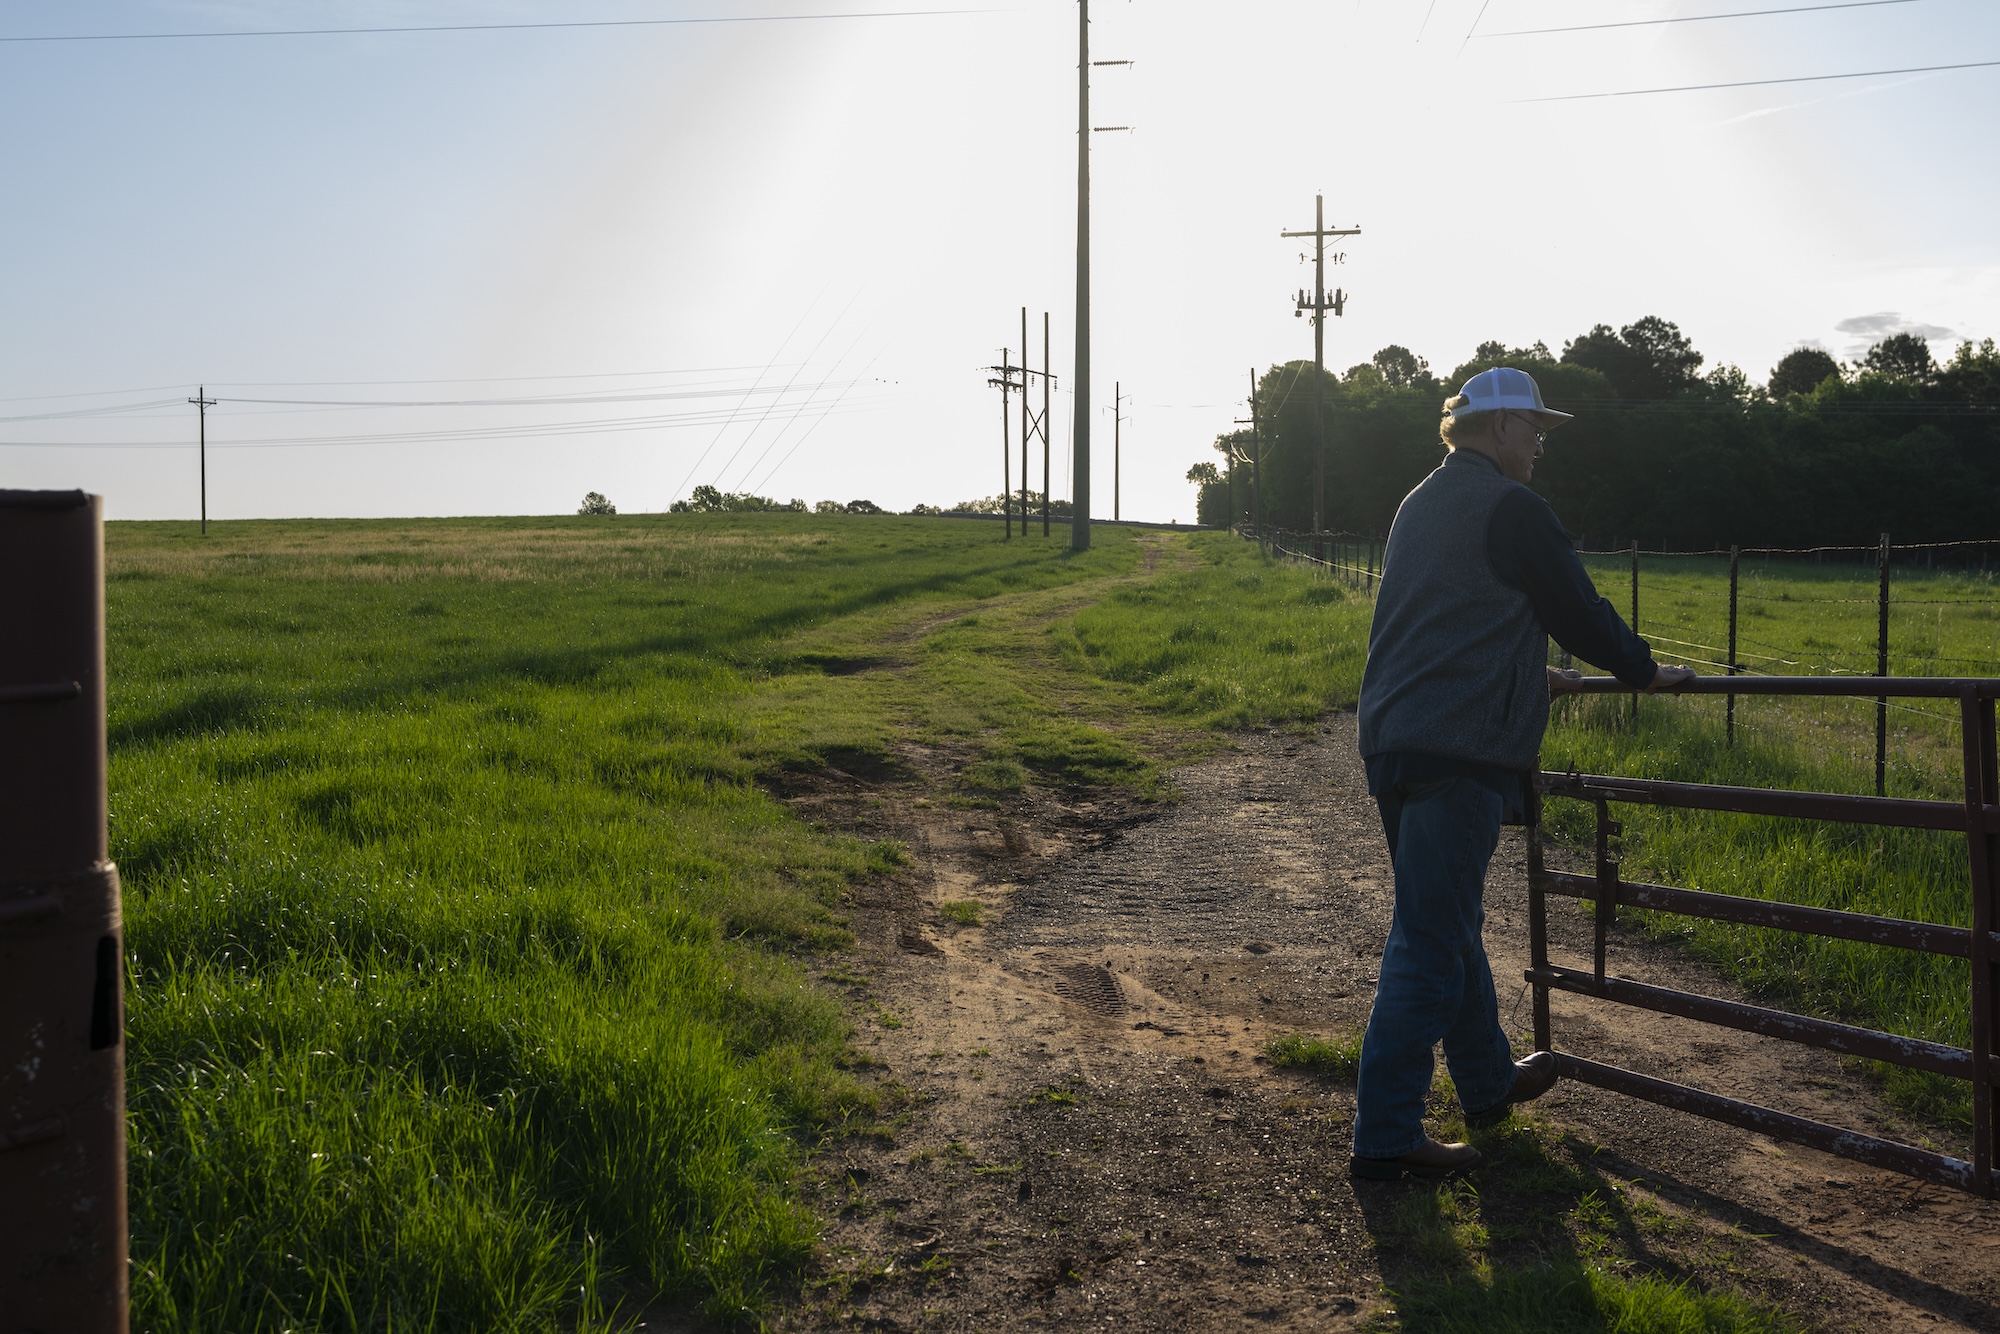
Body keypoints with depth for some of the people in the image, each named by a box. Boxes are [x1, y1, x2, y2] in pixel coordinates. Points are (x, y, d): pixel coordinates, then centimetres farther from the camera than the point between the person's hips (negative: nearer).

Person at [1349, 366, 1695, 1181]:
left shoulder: (1420, 505, 19)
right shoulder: (1511, 510, -9)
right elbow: (1579, 610, -4)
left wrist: (1533, 674, 40)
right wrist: (1644, 671, 14)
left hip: (1392, 739, 10)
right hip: (1460, 752, -10)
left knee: (1447, 922, 21)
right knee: (1429, 942, -6)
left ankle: (1488, 1082, 38)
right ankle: (1386, 1136, -1)